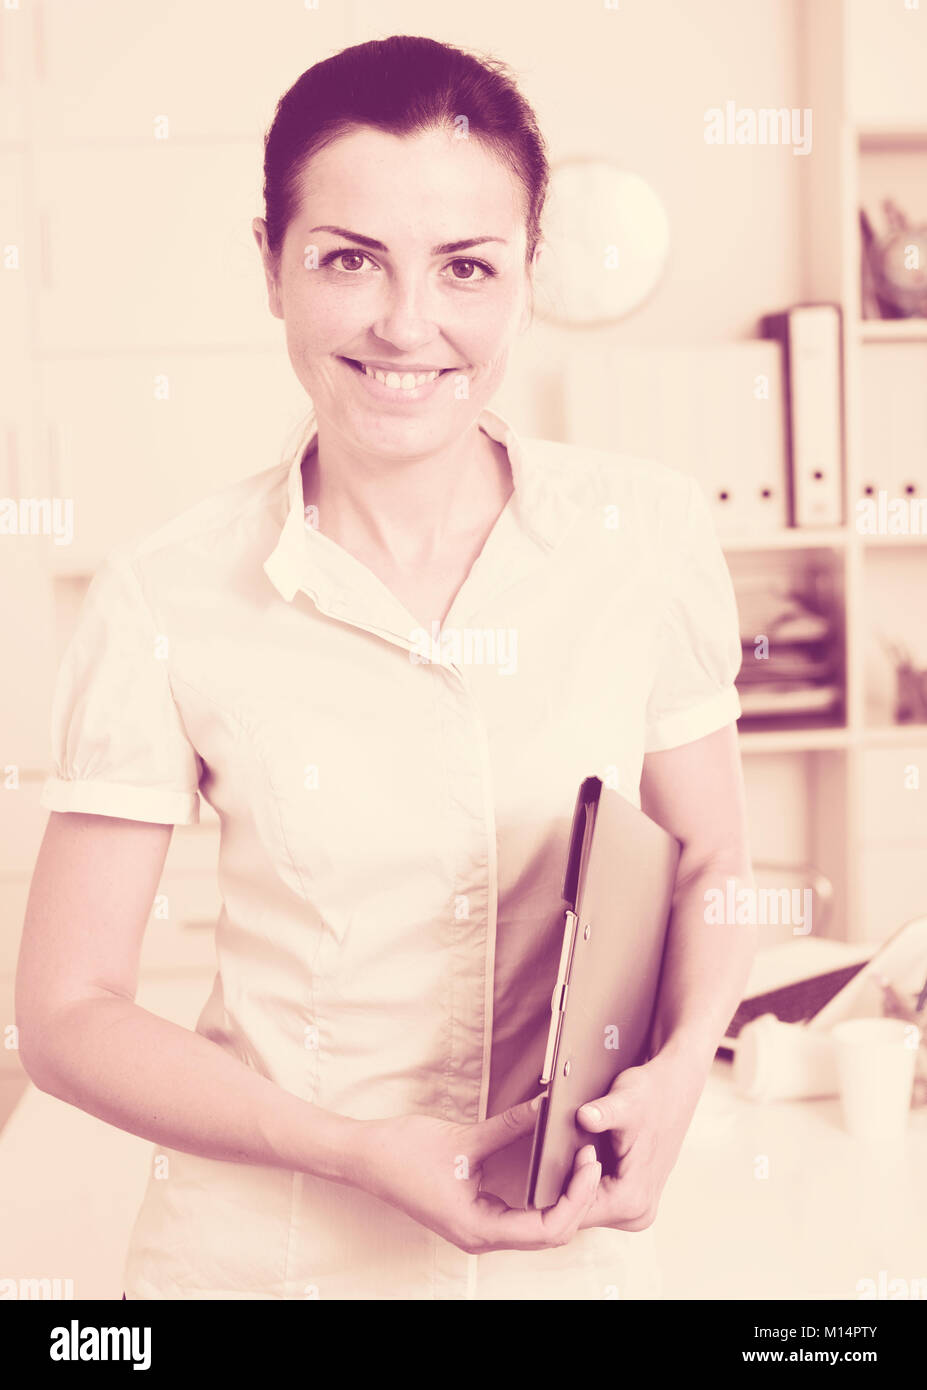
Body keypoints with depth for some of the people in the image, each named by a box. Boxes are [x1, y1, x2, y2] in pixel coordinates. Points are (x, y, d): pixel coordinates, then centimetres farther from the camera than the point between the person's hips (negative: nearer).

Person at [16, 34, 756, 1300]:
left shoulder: (649, 532, -8)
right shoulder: (162, 606, -14)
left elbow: (708, 866, 4)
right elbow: (69, 1014, -8)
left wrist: (681, 1061, -13)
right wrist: (357, 1150, -19)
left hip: (568, 1246, 2)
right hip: (263, 1250, -2)